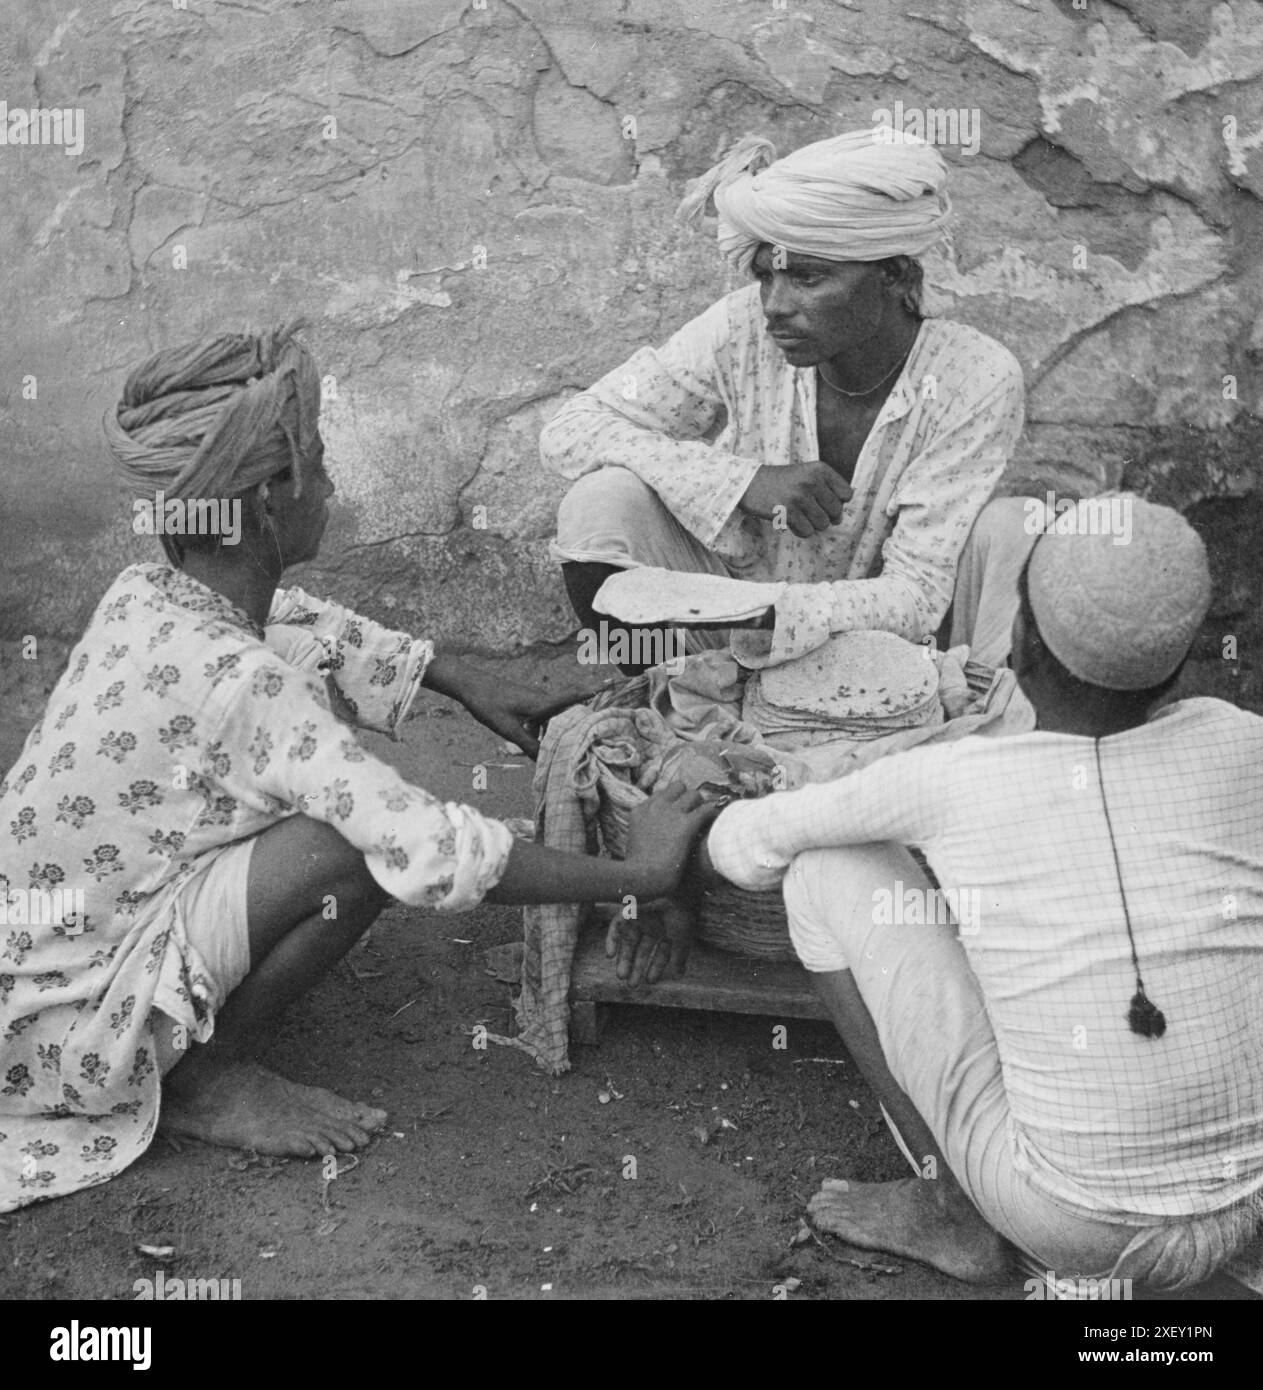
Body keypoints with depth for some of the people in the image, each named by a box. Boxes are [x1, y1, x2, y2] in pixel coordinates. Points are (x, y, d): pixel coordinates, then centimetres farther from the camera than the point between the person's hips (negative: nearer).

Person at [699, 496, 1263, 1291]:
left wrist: (687, 863, 28)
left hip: (1065, 1229, -4)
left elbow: (752, 843, 4)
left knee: (828, 867, 3)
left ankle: (955, 1212, 13)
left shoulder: (947, 780, -12)